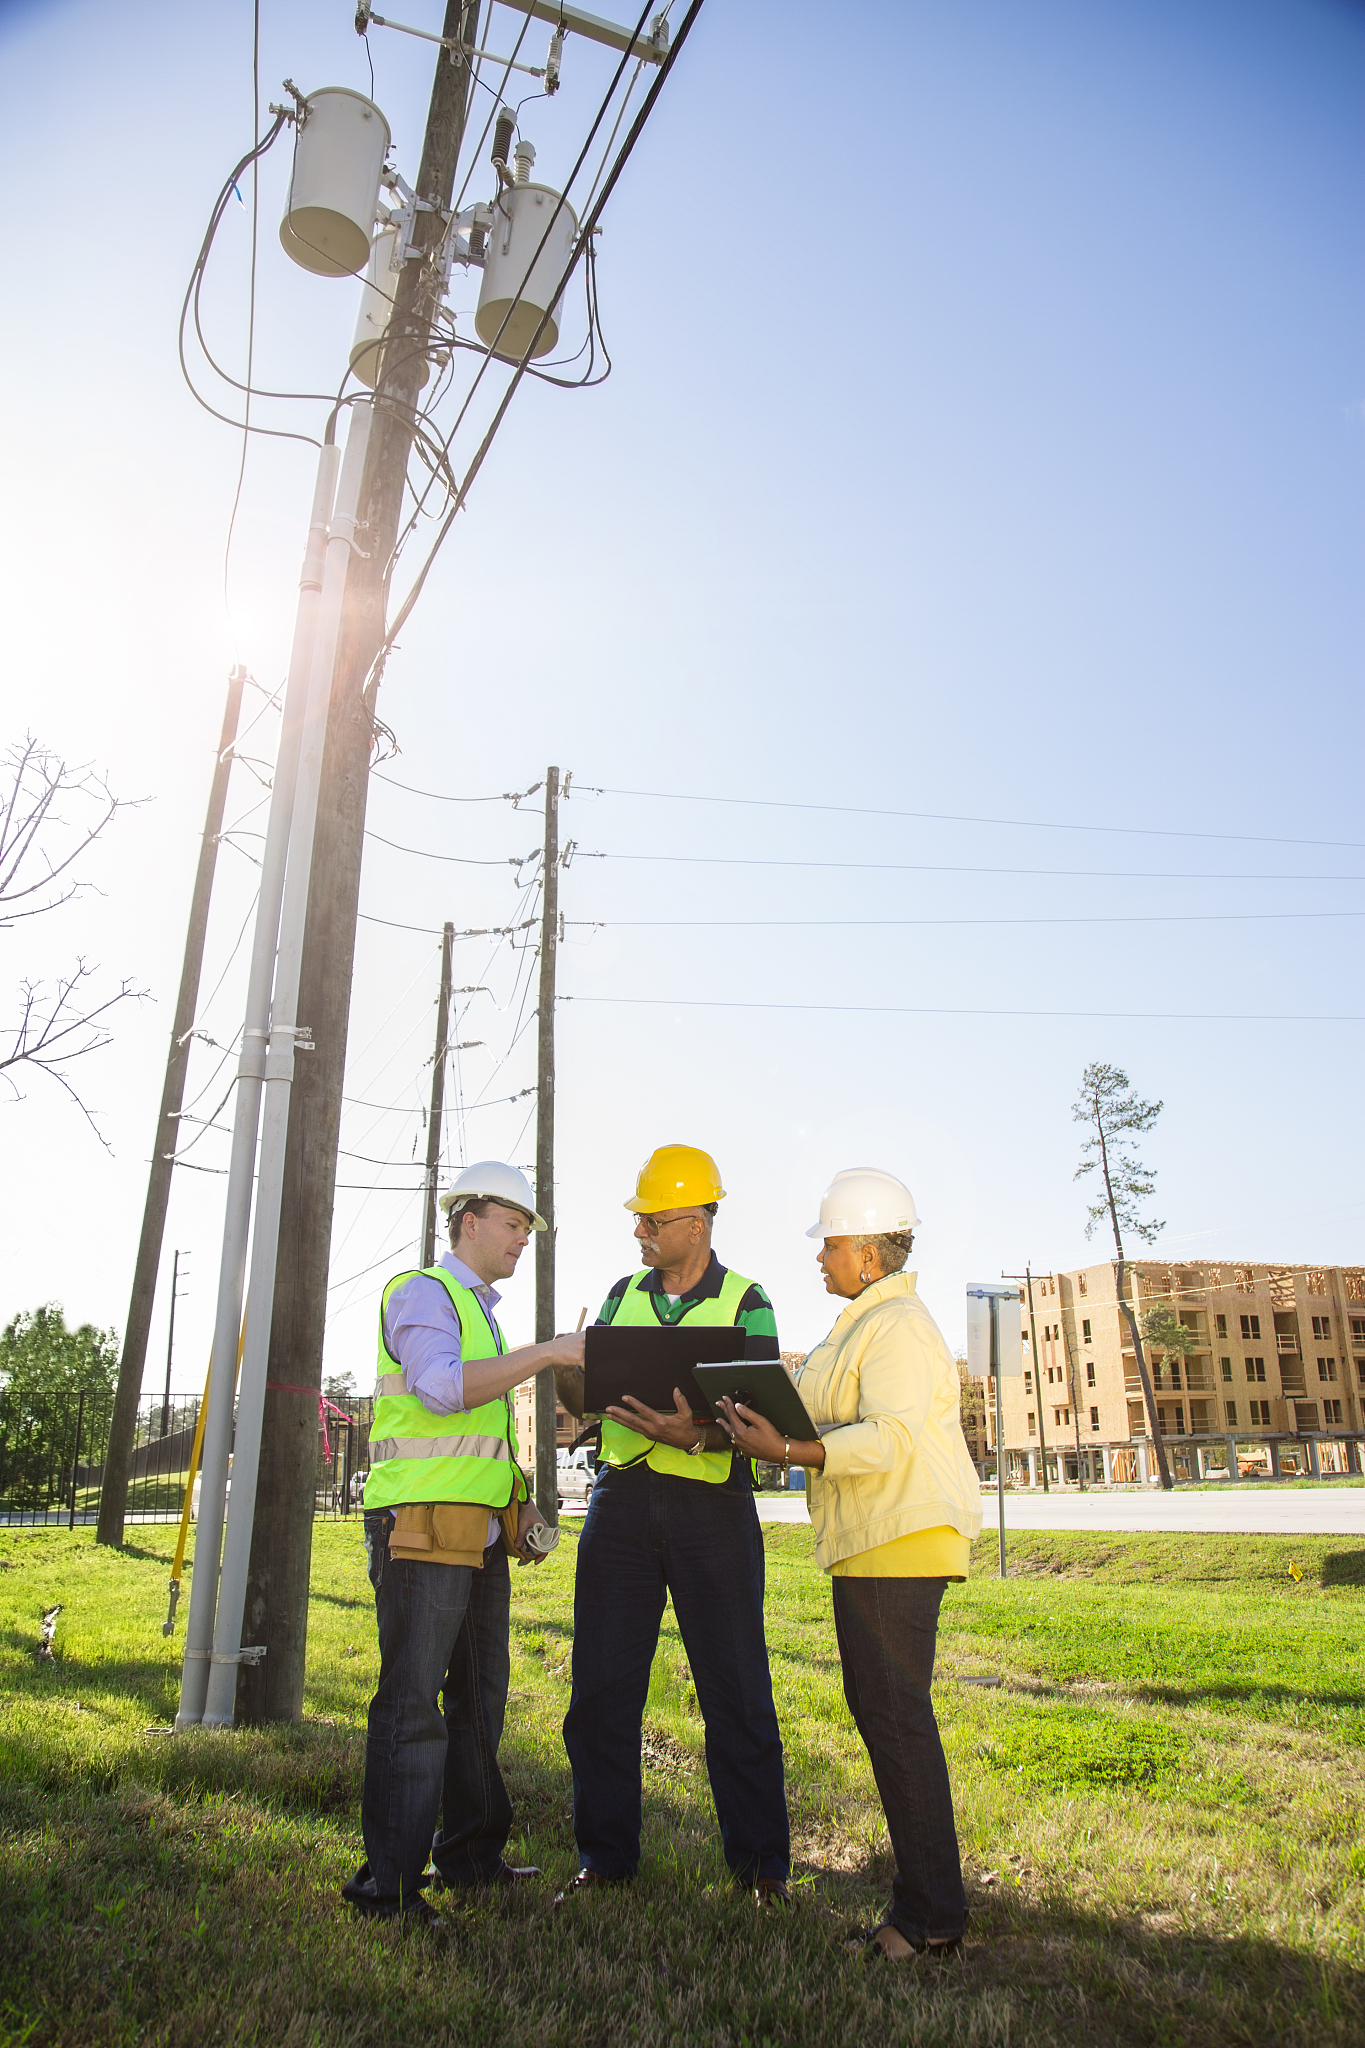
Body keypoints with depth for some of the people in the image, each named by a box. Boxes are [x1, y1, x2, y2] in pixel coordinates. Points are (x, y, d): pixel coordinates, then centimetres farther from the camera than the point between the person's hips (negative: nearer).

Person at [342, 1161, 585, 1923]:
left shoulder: (482, 1311, 21)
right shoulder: (422, 1292, -7)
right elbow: (442, 1387, -26)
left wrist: (522, 1497, 15)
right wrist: (547, 1353, -25)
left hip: (481, 1532, 9)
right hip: (423, 1525, -9)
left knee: (480, 1695, 14)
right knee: (413, 1702, -5)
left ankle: (471, 1853, 26)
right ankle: (389, 1884, 3)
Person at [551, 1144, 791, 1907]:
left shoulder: (745, 1302, -3)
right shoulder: (624, 1295, 11)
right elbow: (588, 1399, 11)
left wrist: (697, 1436, -30)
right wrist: (562, 1369, -11)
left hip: (711, 1506, -4)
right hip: (622, 1500, 4)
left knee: (737, 1691, 4)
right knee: (603, 1687, 8)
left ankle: (761, 1861, 19)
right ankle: (605, 1854, 24)